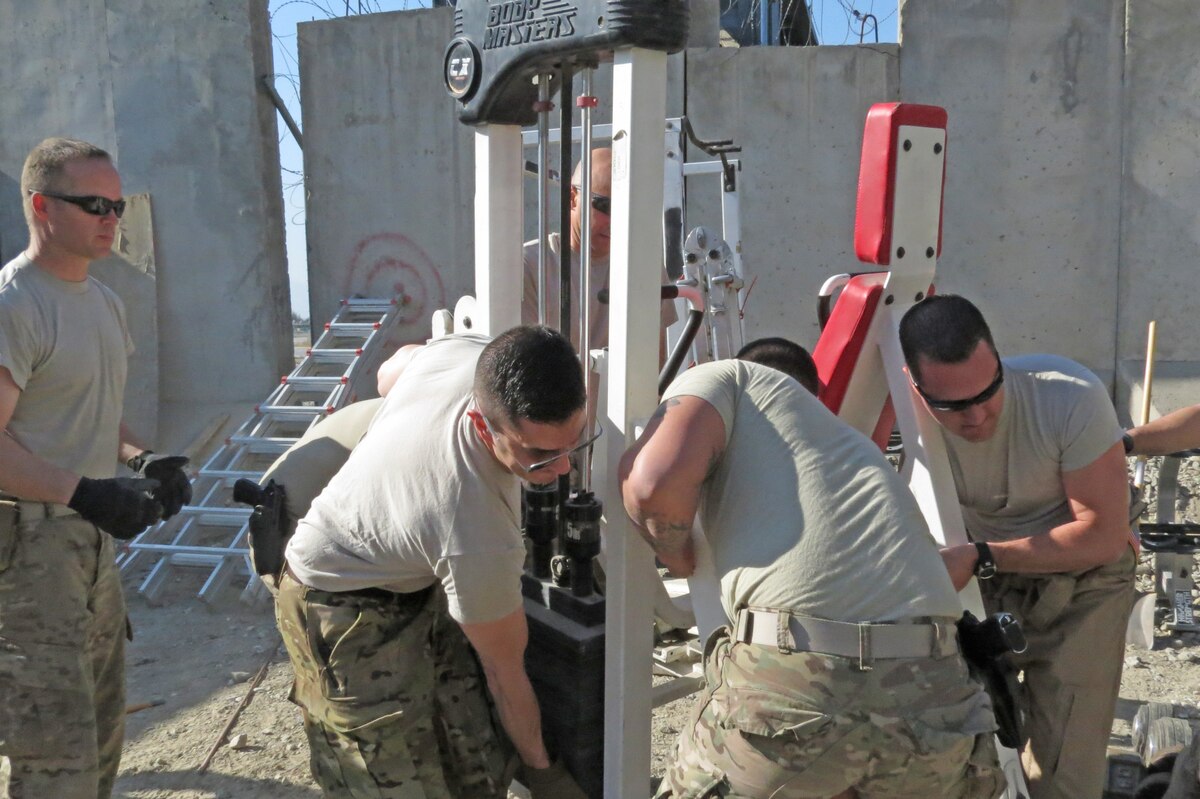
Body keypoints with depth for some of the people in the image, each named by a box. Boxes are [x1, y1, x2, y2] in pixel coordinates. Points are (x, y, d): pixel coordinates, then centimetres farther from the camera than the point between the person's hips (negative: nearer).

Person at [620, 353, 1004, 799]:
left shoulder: (728, 377, 15)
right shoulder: (847, 440, 33)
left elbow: (655, 478, -4)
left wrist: (673, 551, 15)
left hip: (793, 681, -6)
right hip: (929, 692, 6)